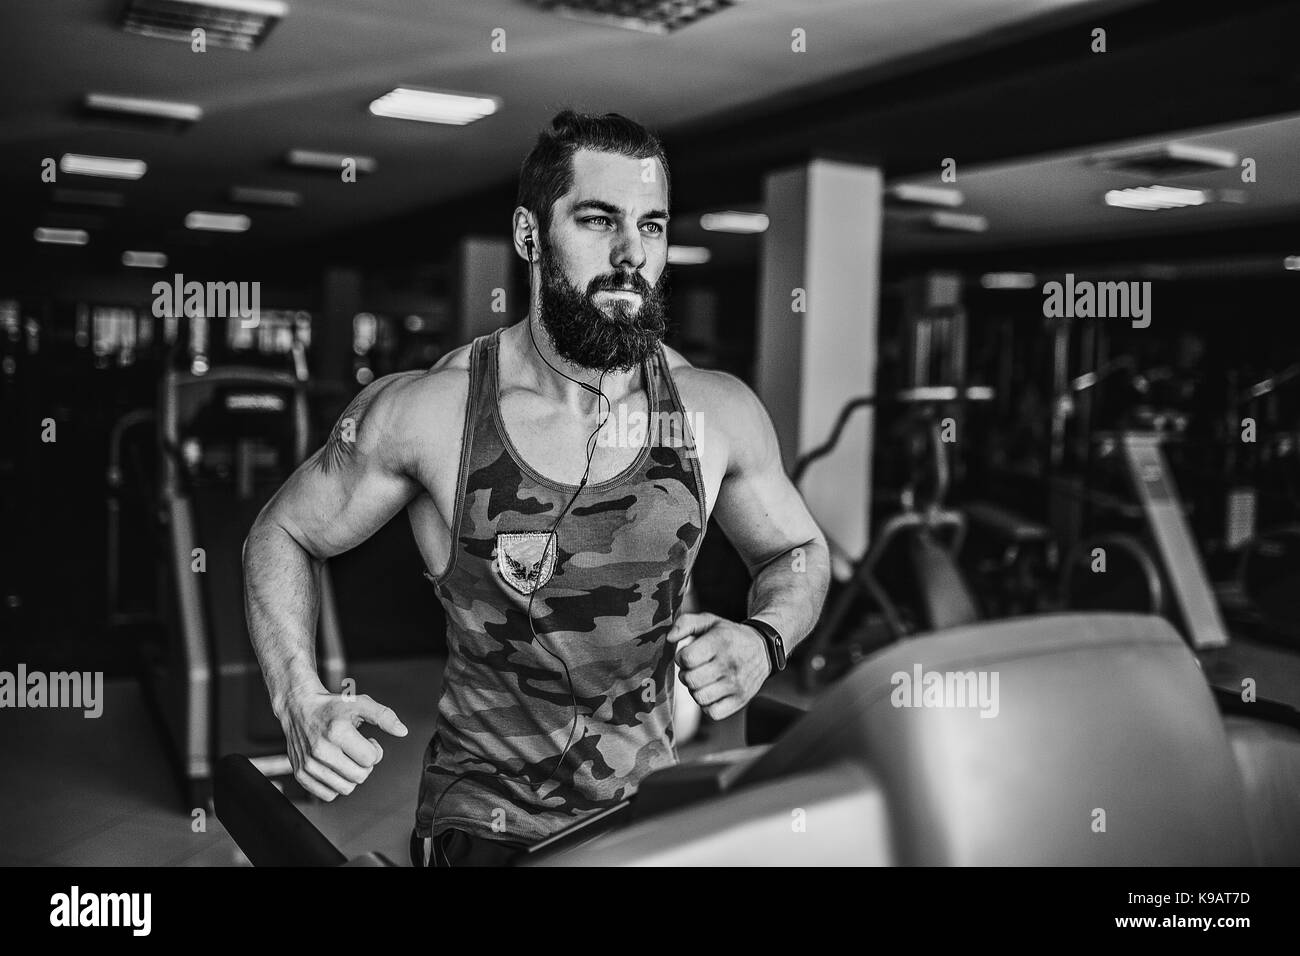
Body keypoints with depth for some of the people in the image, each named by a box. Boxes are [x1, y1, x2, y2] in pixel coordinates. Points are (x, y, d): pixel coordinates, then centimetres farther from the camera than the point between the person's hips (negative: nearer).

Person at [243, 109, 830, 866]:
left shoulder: (720, 412, -8)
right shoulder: (424, 412, -14)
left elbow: (799, 552, 9)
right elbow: (282, 535, 1)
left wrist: (762, 641, -11)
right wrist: (303, 702, -13)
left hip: (653, 810, 2)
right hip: (483, 821, -2)